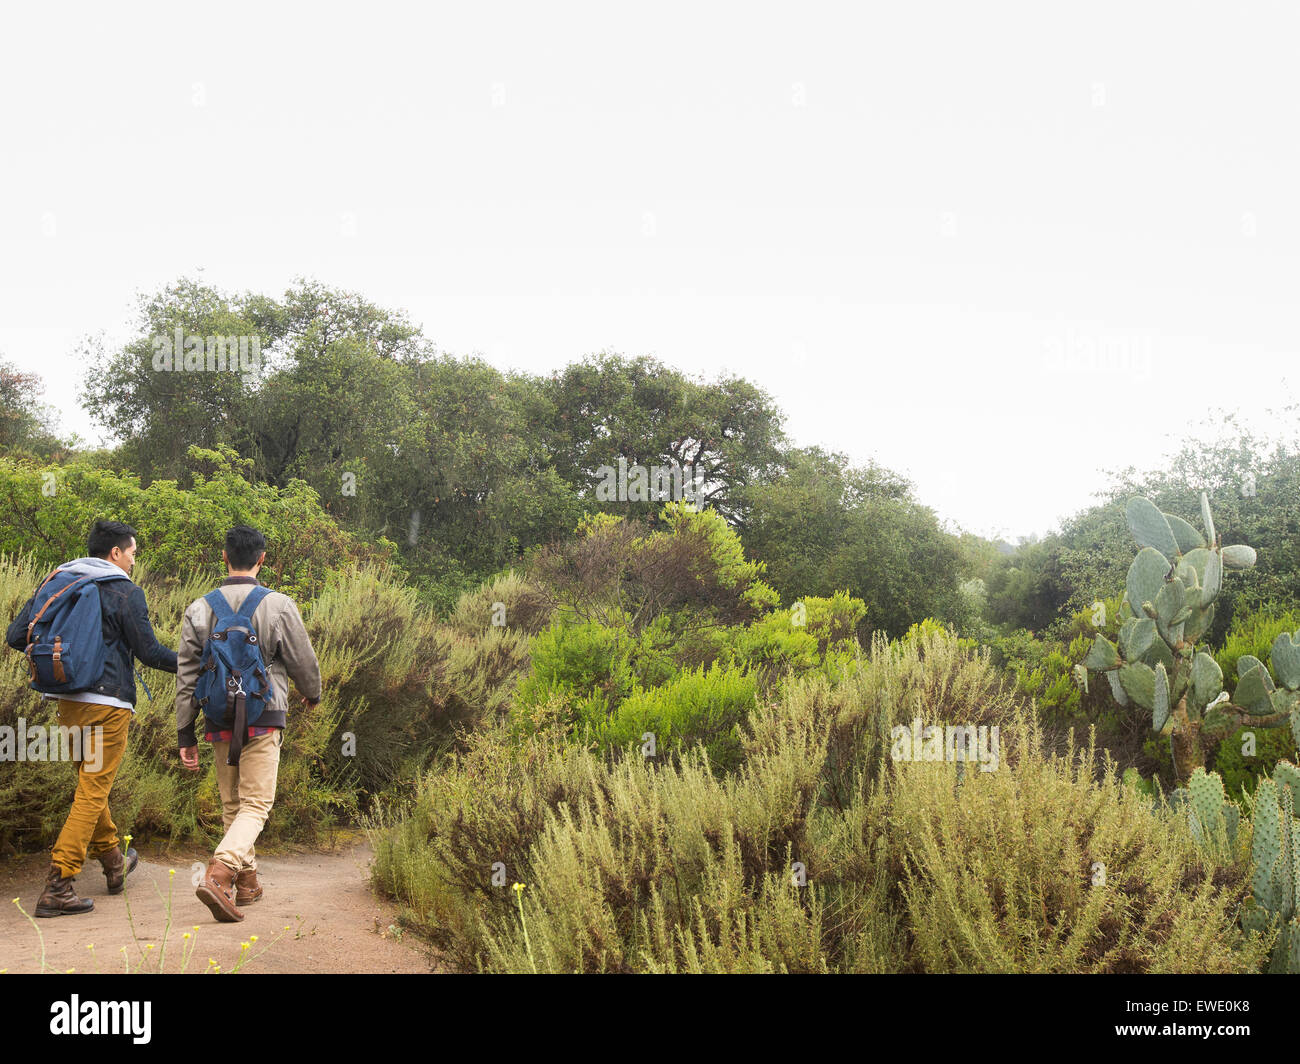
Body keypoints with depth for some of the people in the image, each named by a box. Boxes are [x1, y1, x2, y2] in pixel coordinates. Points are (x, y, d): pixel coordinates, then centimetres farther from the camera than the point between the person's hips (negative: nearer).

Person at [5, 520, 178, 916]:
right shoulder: (126, 593, -8)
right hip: (107, 703, -7)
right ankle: (58, 886, -6)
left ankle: (114, 863, 36)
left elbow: (15, 636, 10)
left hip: (67, 701, 7)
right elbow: (149, 652, -7)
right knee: (92, 792, -2)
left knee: (90, 785, 21)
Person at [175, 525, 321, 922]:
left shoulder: (199, 609, 2)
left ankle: (247, 882, 25)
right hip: (264, 719, -3)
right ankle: (218, 874, -20)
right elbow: (302, 661, 2)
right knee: (256, 805, 0)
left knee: (232, 804, 17)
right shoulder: (279, 606, -7)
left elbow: (186, 676, 3)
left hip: (219, 722, 4)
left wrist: (185, 733, 10)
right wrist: (312, 693, 23)